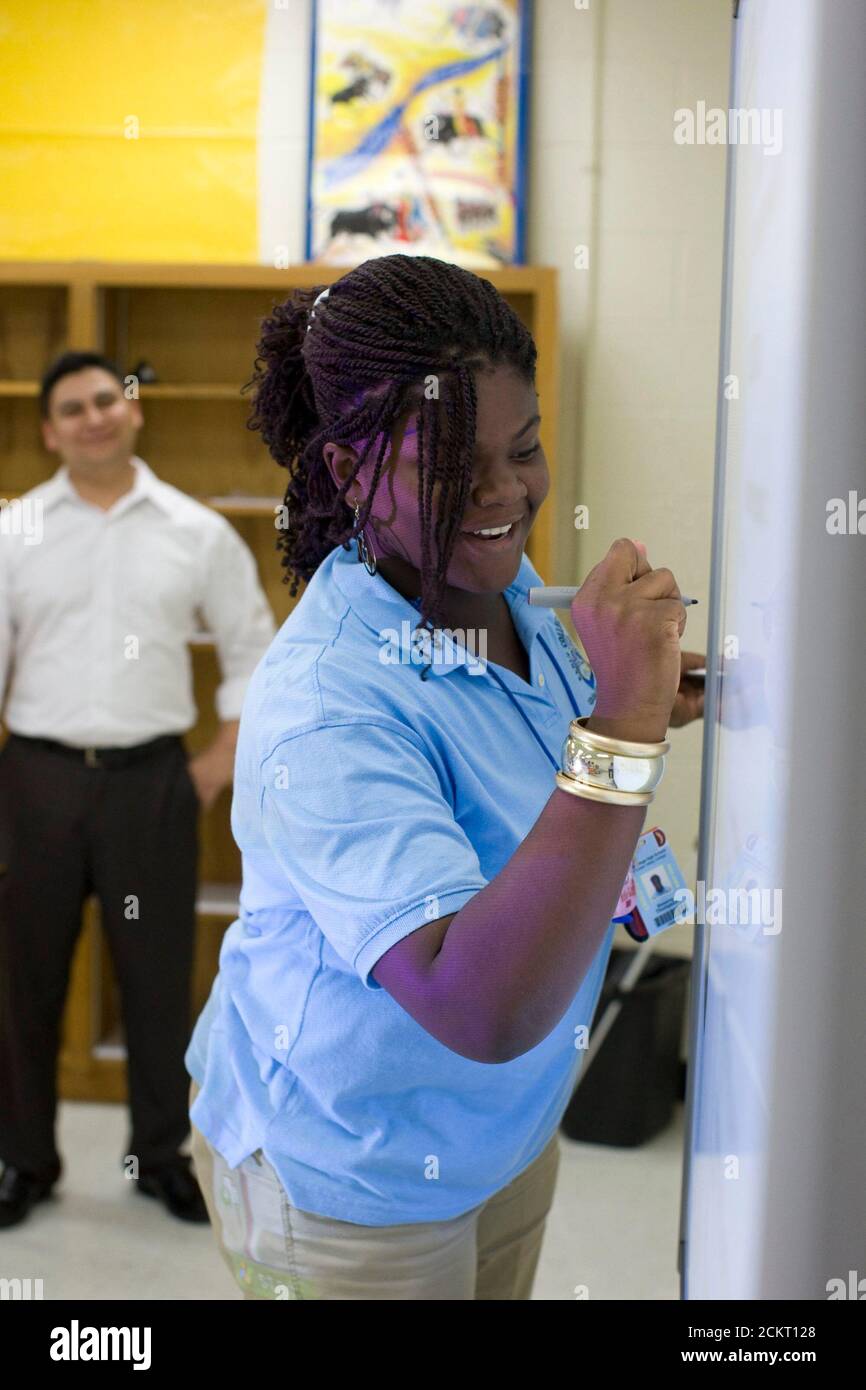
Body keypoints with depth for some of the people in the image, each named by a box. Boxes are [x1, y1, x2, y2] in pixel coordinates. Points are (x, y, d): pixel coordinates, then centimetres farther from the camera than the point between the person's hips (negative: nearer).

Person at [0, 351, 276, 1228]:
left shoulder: (197, 531, 3)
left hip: (151, 778, 0)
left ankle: (161, 1156, 25)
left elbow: (253, 649, 9)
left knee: (158, 977, 7)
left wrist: (223, 761, 2)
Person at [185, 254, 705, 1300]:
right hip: (344, 1181, -8)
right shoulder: (322, 712, -34)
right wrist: (619, 725, -45)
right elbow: (482, 1012, -42)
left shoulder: (501, 580, -6)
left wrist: (641, 707, -4)